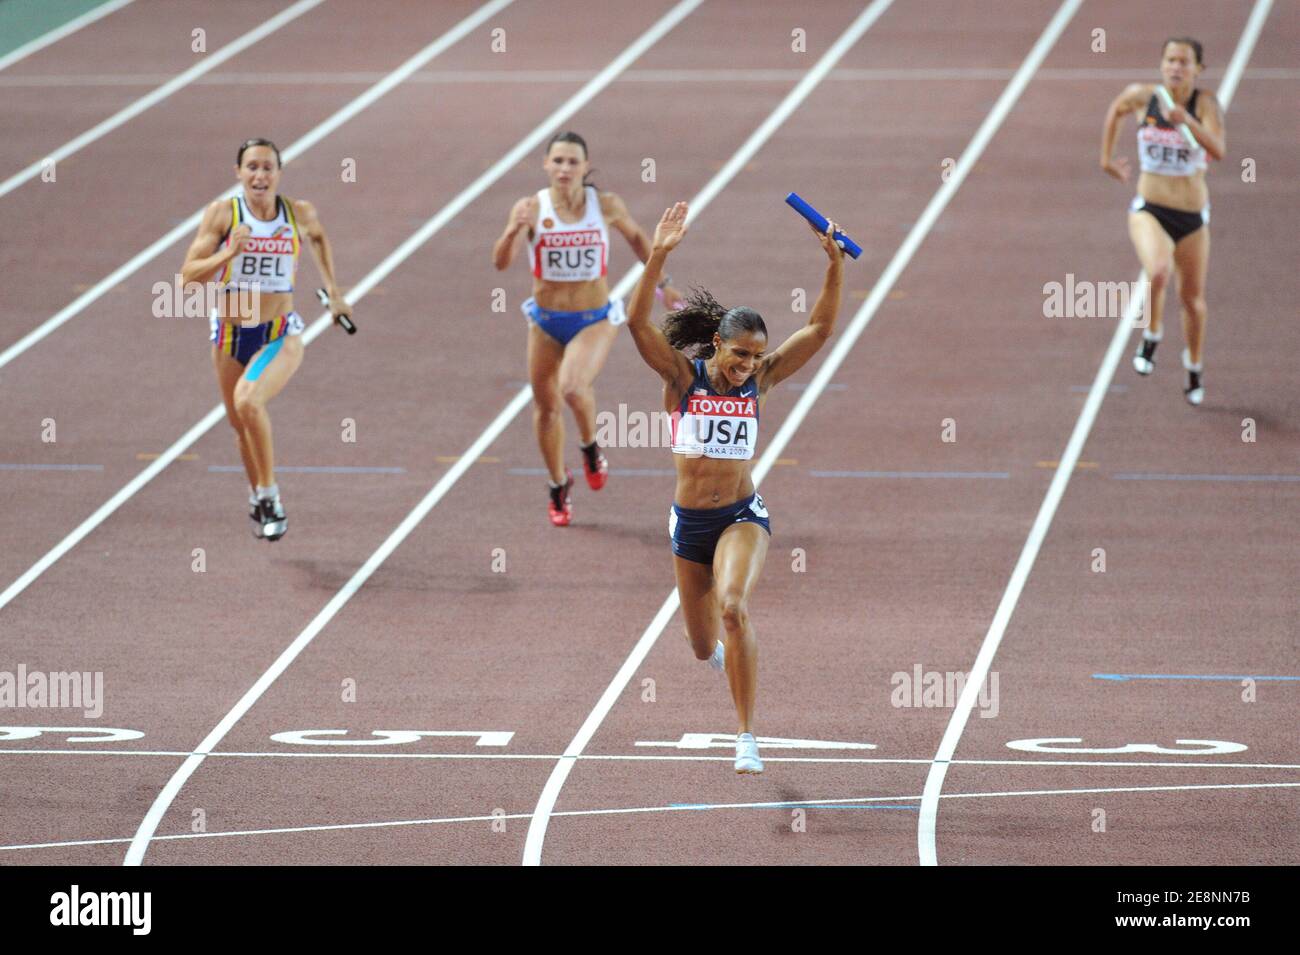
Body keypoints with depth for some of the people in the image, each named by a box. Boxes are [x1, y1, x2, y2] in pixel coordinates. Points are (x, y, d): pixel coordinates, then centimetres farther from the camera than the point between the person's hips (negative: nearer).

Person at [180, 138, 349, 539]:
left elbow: (319, 237, 20)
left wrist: (333, 289, 15)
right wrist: (228, 253, -26)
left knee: (248, 401, -28)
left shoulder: (299, 213, -5)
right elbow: (190, 274, -11)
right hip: (230, 333, 2)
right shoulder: (222, 213, -9)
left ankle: (269, 494, -11)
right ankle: (258, 496, 42)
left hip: (280, 335, -2)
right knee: (241, 424, 15)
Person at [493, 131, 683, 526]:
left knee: (573, 388, -27)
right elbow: (501, 262, -24)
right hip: (546, 320, 2)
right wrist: (514, 231, -44)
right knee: (545, 406, 12)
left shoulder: (606, 205, -11)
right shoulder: (531, 208, -14)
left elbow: (636, 237, 10)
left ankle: (591, 448, 5)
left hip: (595, 319, -2)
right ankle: (559, 487, 35)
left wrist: (662, 283, 17)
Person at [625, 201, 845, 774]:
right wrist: (658, 255, -33)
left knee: (733, 607, -30)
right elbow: (638, 323, -22)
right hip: (689, 520, 1)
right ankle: (724, 655, 56)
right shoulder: (683, 376, -8)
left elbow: (820, 328, -9)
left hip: (742, 515, -1)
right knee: (703, 646, 14)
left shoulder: (759, 380, -4)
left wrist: (835, 264, -21)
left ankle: (746, 736, -23)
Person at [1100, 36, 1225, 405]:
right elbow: (1116, 110, 16)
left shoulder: (1205, 103, -14)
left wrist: (1188, 121, -42)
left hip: (1192, 214, 1)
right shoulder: (1141, 95, -8)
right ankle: (1152, 335, -3)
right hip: (1149, 209, -1)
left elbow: (1218, 150, -29)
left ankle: (1194, 366, 40)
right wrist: (1106, 157, 18)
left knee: (1192, 298, 14)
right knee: (1159, 271, -31)